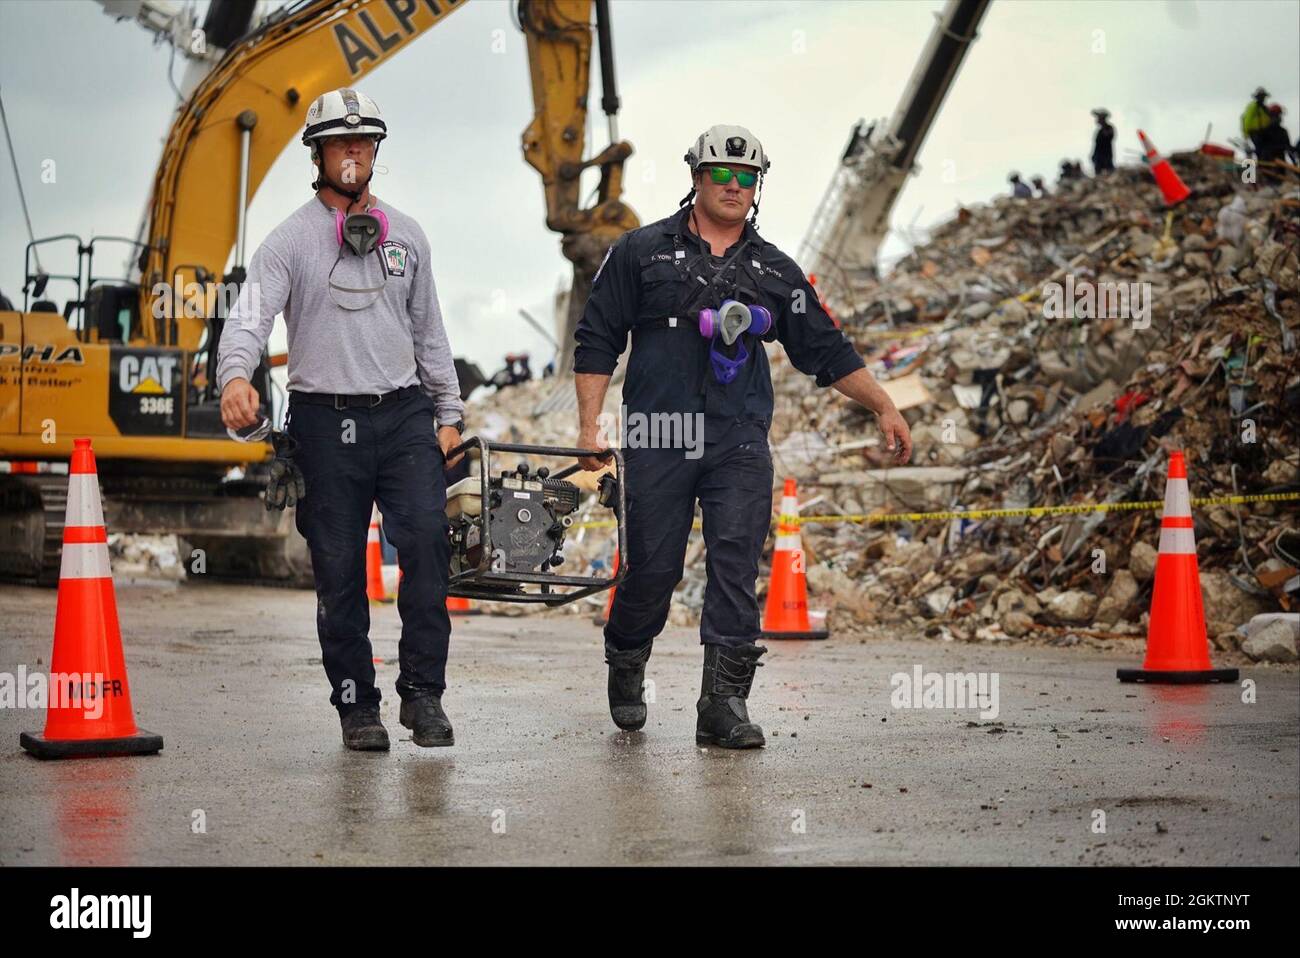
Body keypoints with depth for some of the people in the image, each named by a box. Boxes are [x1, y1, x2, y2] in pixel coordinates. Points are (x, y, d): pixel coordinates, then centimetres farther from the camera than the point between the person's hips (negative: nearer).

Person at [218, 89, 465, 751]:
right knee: (339, 569, 2)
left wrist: (448, 414, 15)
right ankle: (357, 707, 12)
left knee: (427, 540, -14)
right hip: (325, 422, -2)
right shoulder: (290, 240, 1)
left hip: (404, 415, 2)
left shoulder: (406, 236, 14)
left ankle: (423, 691, -7)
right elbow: (250, 316, -13)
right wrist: (235, 374, -33)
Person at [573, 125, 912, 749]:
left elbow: (825, 351, 18)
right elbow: (597, 339, 6)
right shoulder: (642, 251, 7)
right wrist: (589, 426, -2)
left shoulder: (775, 271, 15)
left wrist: (884, 408, 13)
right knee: (653, 566, 0)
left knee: (736, 564, -9)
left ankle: (724, 703, -7)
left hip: (741, 444, 2)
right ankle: (625, 669, 27)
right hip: (659, 439, -2)